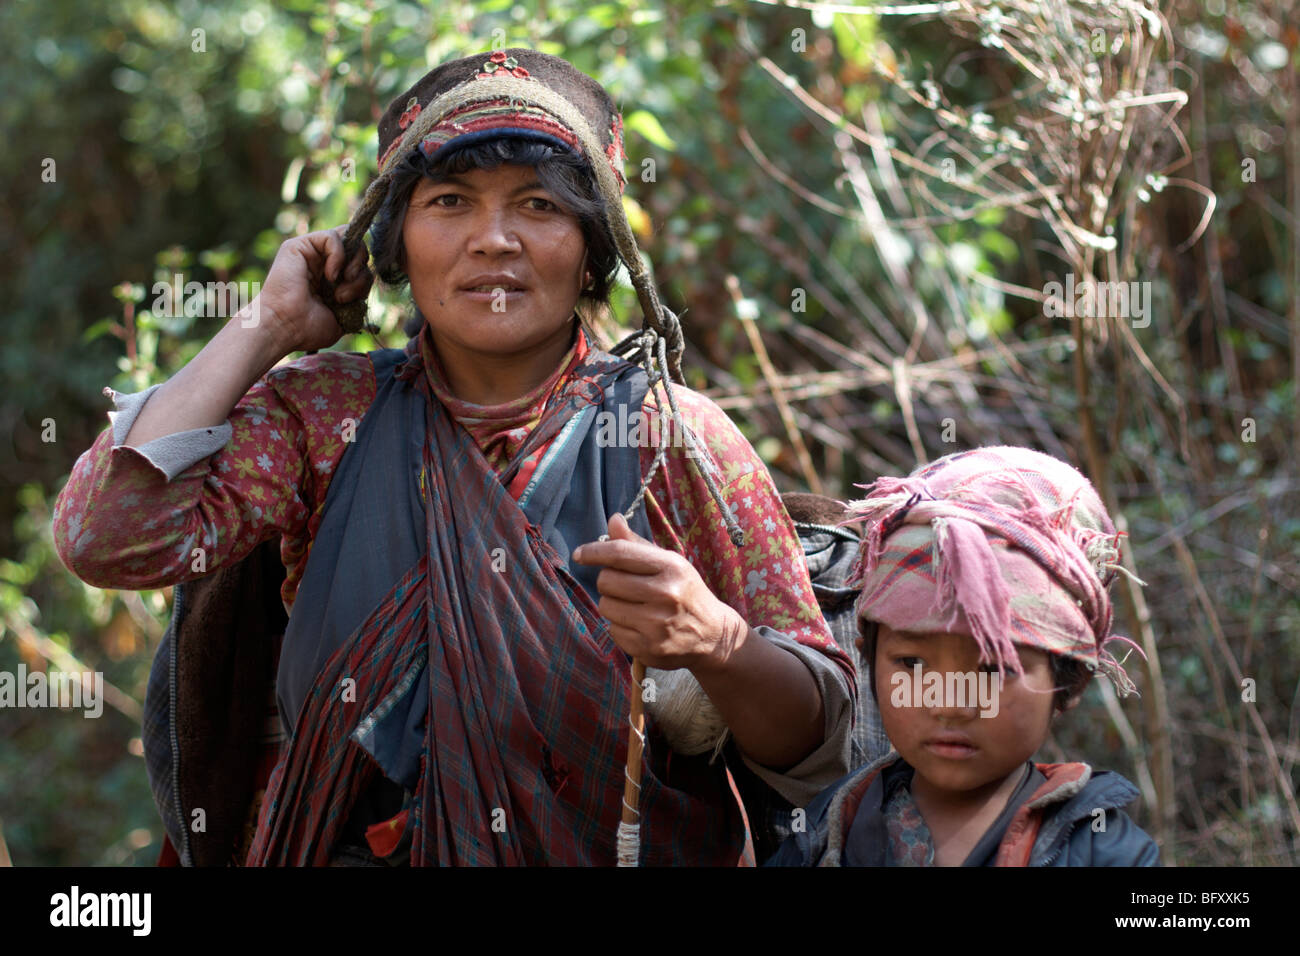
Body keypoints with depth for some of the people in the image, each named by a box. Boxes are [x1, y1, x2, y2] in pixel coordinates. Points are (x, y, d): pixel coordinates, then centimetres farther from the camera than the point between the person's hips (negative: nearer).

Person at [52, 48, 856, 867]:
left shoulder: (673, 437, -1)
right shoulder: (322, 413, 5)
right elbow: (110, 540, -10)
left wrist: (712, 639, -22)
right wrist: (270, 326, -2)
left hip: (618, 853, -2)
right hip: (349, 850, 2)